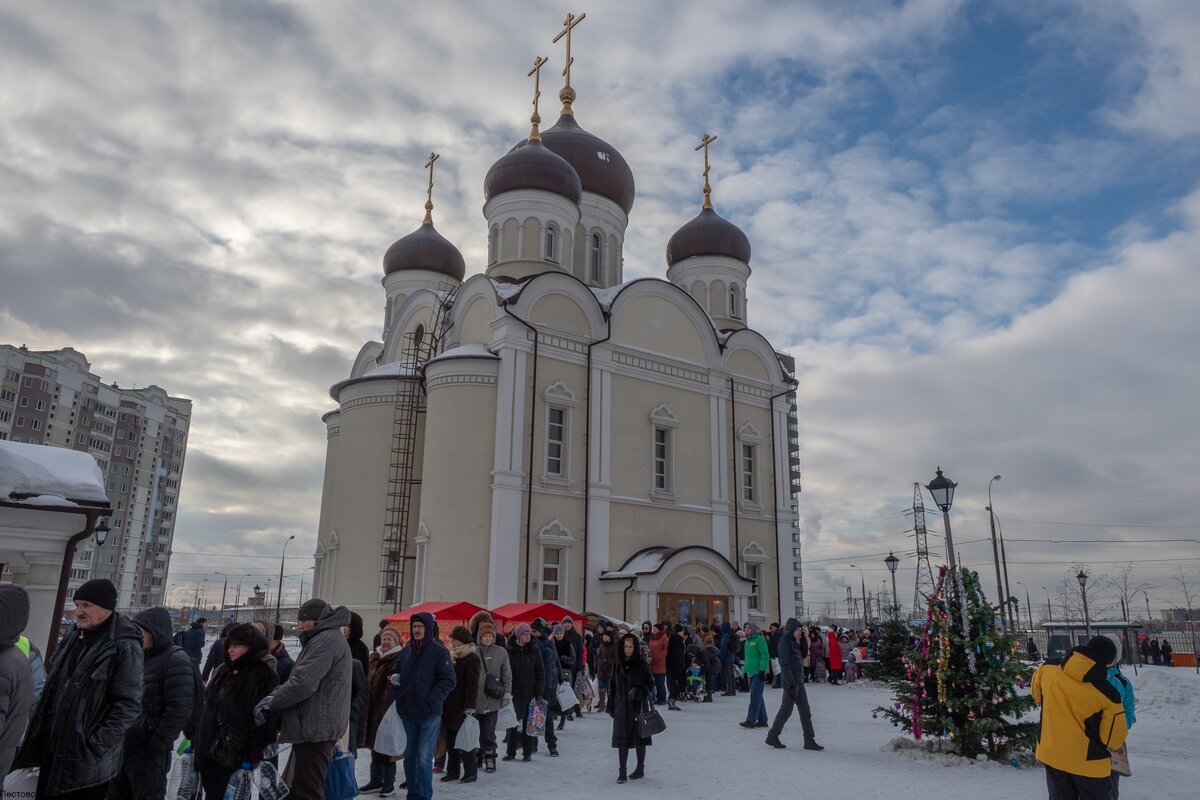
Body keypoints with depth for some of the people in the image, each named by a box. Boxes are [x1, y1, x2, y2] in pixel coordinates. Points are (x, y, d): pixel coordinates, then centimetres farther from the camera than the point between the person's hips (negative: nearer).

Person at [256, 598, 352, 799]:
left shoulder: (327, 640, -15)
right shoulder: (323, 639, 20)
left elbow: (303, 683, -22)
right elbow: (297, 677, 18)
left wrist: (271, 701, -10)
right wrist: (274, 695, 2)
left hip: (315, 729, -11)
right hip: (316, 729, 11)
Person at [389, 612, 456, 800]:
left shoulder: (439, 651, -7)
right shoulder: (406, 651, 8)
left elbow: (448, 680, -10)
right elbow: (395, 675, 17)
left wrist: (432, 701, -16)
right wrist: (394, 696, 3)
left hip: (429, 714, -5)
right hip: (408, 713, 5)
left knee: (424, 758, -5)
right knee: (409, 756, 13)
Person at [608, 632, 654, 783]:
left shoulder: (640, 664, -6)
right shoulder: (619, 664, 6)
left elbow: (650, 684, -4)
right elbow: (613, 686, 11)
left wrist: (638, 691, -21)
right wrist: (611, 705, 9)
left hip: (638, 705, -3)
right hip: (621, 706, 3)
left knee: (639, 737, 7)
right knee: (621, 738, 1)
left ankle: (640, 769, 22)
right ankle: (622, 772, 8)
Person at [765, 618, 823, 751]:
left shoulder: (794, 642, 15)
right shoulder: (785, 641, -13)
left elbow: (803, 654, 17)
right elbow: (784, 663, -18)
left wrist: (803, 640, 5)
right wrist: (791, 684, -22)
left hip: (799, 681, 9)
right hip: (790, 681, -9)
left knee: (805, 711, 6)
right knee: (786, 710, -1)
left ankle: (809, 740, 9)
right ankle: (772, 736, 12)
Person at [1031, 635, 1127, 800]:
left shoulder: (1048, 670, -11)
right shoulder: (1107, 693, -22)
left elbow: (1036, 694, 10)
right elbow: (1114, 739, -13)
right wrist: (1124, 728, 9)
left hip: (1051, 756, 4)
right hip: (1089, 764, -4)